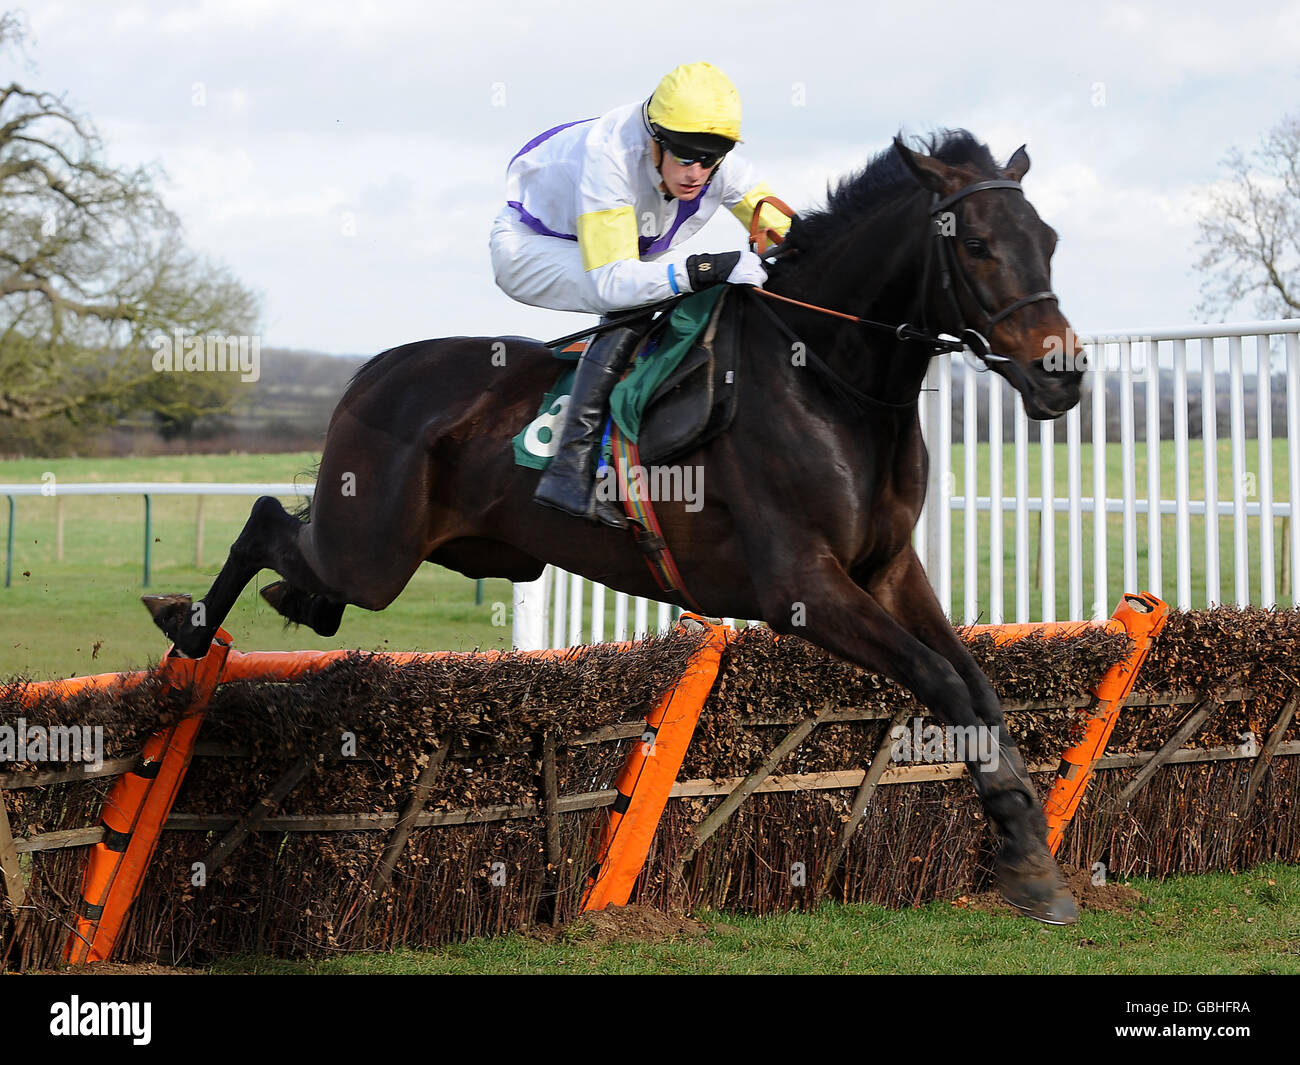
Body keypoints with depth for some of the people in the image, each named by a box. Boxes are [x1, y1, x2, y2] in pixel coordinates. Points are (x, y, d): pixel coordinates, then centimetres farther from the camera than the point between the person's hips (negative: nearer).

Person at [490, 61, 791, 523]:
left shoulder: (722, 167, -22)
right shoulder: (610, 159, -40)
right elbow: (611, 282, -47)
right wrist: (710, 268, -56)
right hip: (529, 247, -8)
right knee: (631, 307, -33)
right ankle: (569, 471, -37)